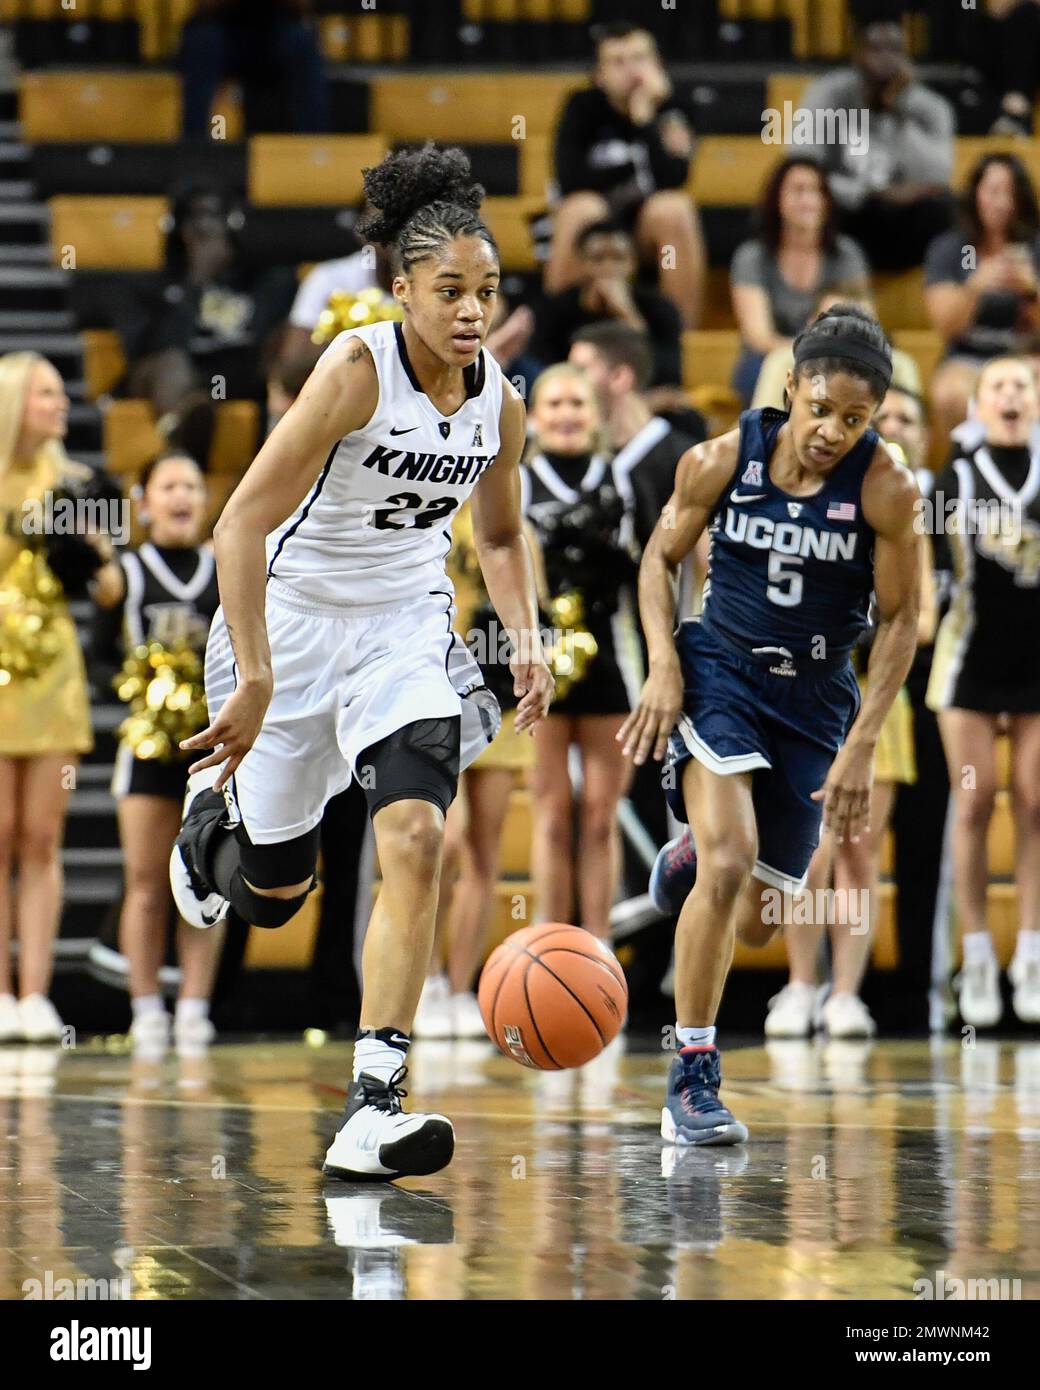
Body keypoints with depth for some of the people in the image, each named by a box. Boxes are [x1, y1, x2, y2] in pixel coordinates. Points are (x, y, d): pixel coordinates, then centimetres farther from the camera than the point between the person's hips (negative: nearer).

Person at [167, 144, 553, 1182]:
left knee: (414, 842, -21)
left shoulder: (498, 400, -4)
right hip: (294, 618, -3)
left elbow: (499, 535, 16)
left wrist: (526, 643, -1)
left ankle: (370, 1109, -21)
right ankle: (212, 808, 51)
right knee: (273, 893, 11)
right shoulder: (356, 369, -22)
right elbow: (241, 524, -25)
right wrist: (254, 681, -30)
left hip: (408, 628, 3)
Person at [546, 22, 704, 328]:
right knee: (582, 209, -33)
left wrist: (645, 116, -25)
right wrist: (634, 180, -15)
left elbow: (671, 180, -22)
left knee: (674, 209, -31)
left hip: (648, 231, 1)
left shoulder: (671, 108, -6)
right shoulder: (583, 106, -7)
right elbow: (570, 179, -20)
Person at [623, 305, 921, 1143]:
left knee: (757, 921, 7)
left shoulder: (884, 488, -15)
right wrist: (663, 665, -10)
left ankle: (692, 855, 45)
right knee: (728, 865, -24)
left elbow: (900, 618, -6)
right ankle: (692, 1082, -15)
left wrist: (862, 743, -11)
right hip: (718, 670, -2)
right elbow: (662, 556, 4)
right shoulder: (723, 461, -11)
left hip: (815, 698, 2)